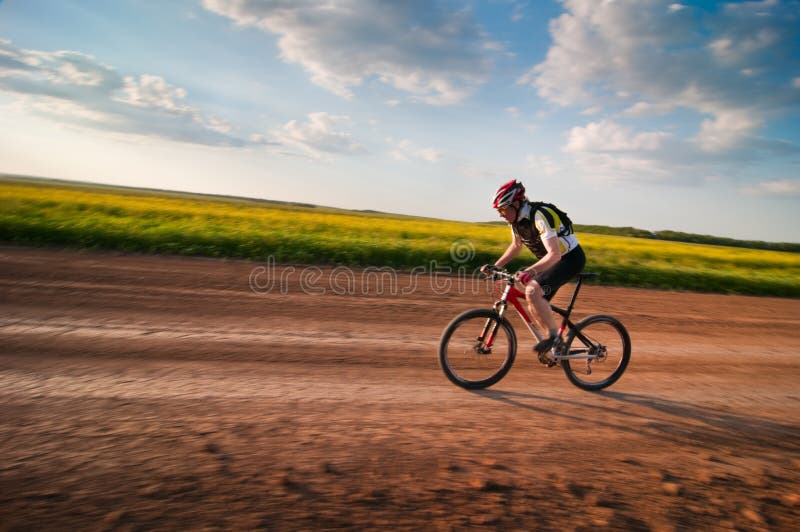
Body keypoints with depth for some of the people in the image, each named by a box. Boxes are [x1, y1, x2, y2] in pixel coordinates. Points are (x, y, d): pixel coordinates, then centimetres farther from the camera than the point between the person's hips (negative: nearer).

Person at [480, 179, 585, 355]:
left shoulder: (539, 216, -29)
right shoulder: (516, 220, -2)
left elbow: (554, 254, -36)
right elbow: (516, 246, 16)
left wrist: (530, 271, -48)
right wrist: (495, 266, 6)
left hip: (570, 258, -9)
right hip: (551, 261, 9)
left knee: (532, 291, -27)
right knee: (535, 307, 3)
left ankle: (553, 335, -11)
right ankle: (557, 344, 19)